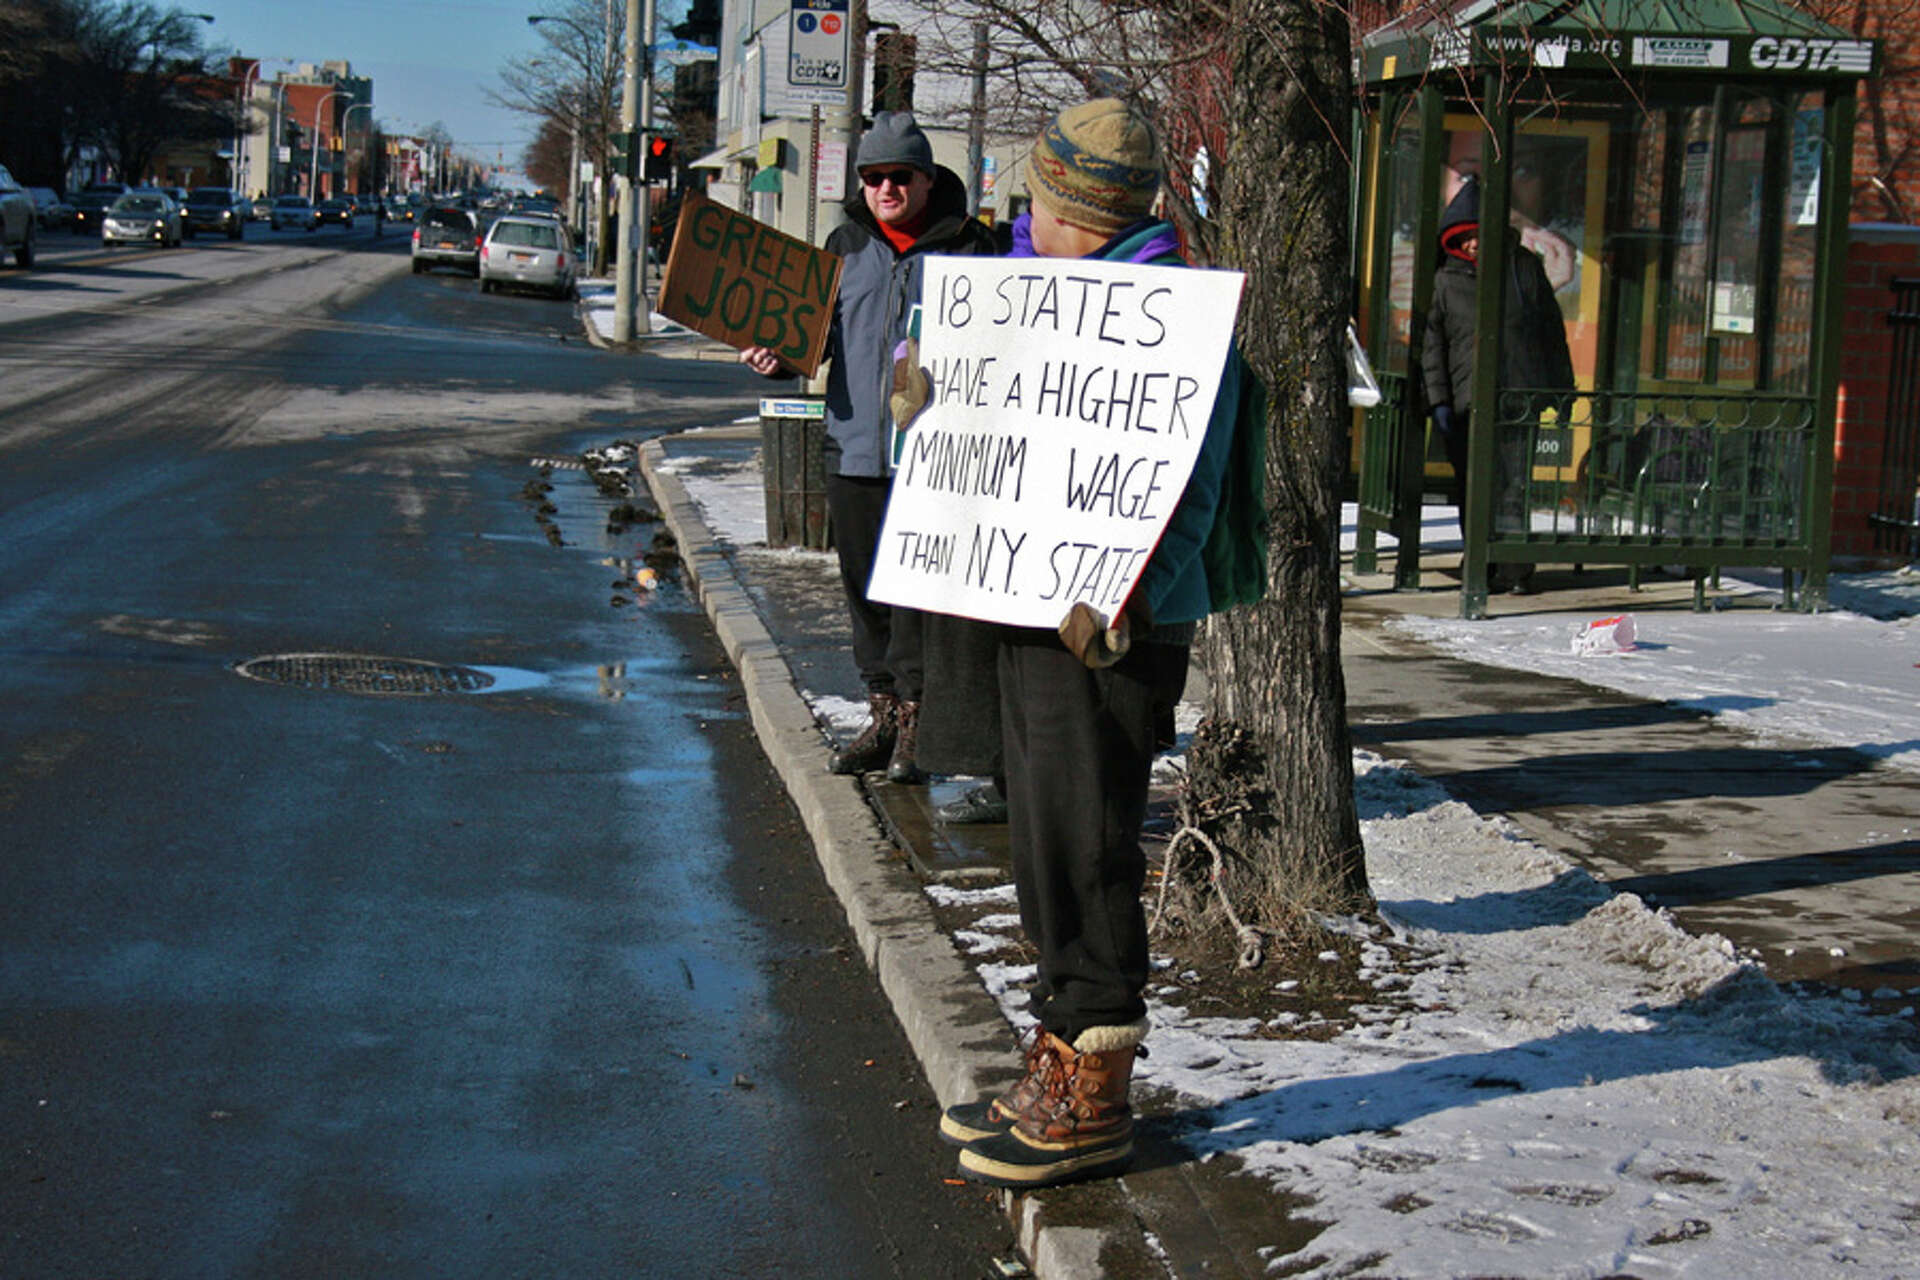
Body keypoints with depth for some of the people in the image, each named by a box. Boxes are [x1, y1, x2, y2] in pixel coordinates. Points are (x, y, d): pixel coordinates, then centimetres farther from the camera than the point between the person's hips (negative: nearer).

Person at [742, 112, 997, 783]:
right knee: (864, 588, 10)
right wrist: (778, 356, -2)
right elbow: (818, 331, 18)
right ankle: (883, 715, 22)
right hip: (855, 444, 5)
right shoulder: (847, 245, 12)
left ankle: (918, 722, 6)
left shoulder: (968, 247, 0)